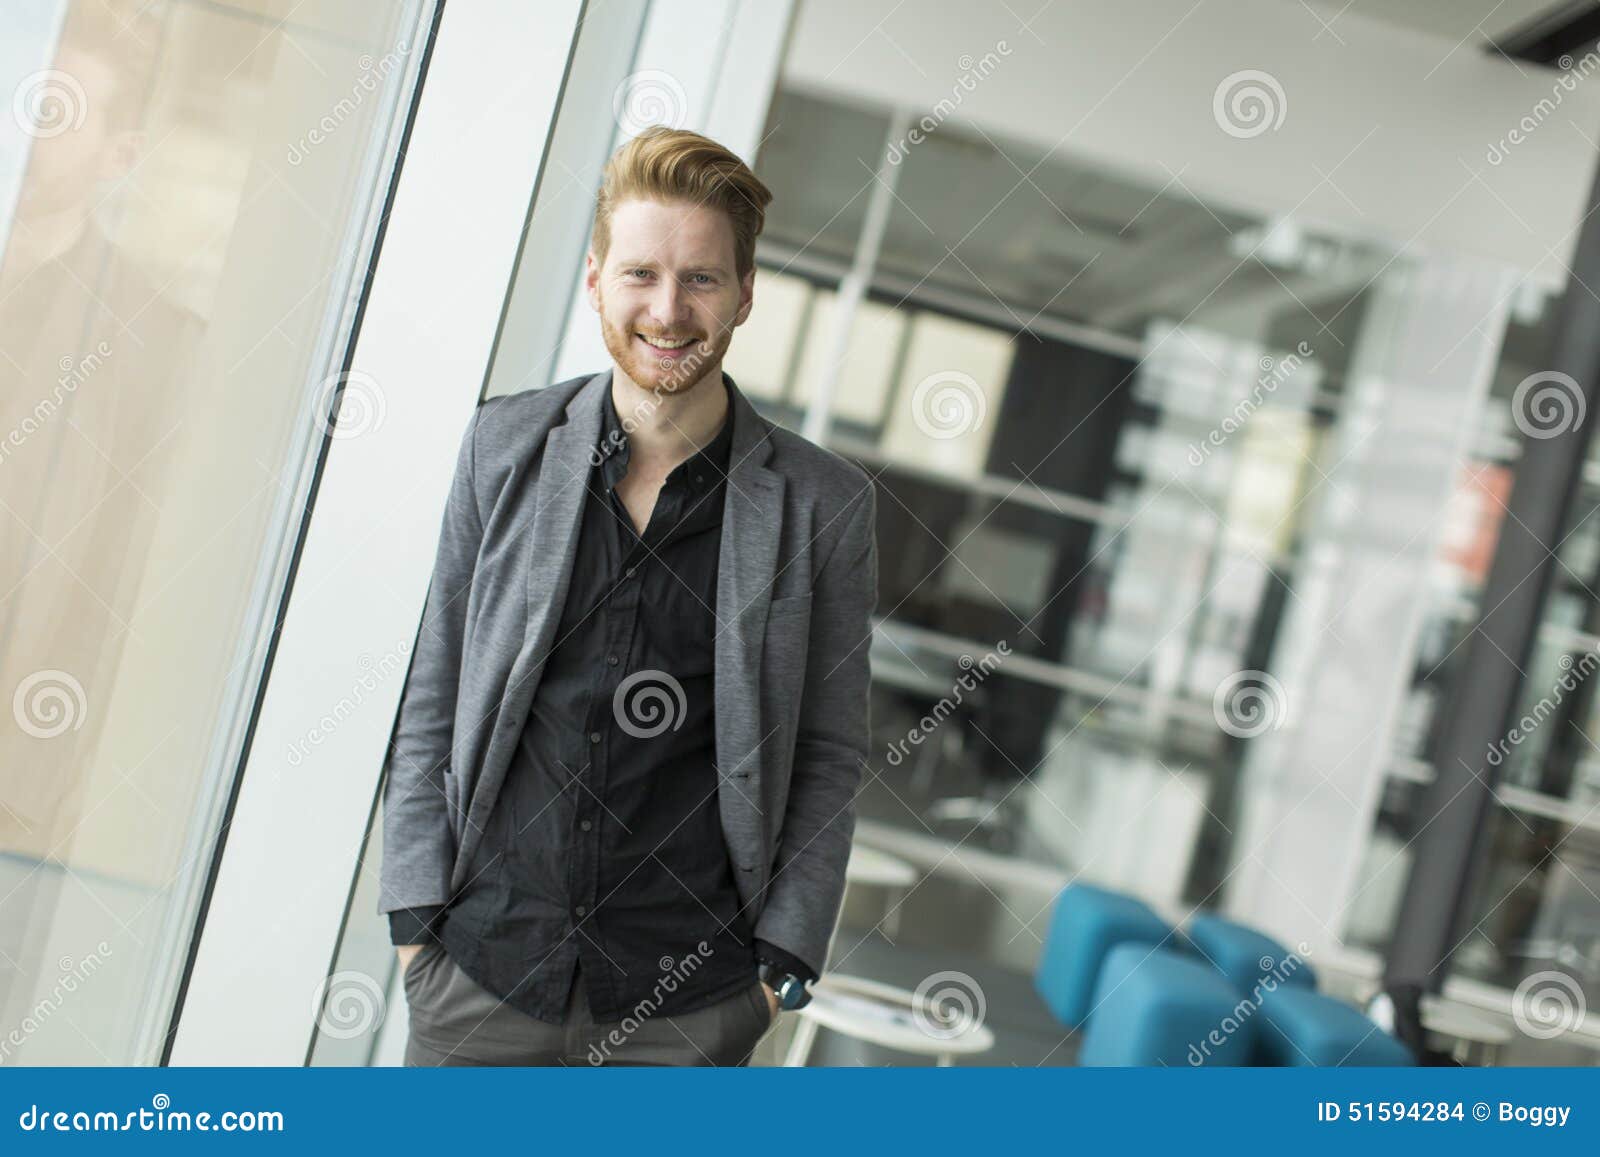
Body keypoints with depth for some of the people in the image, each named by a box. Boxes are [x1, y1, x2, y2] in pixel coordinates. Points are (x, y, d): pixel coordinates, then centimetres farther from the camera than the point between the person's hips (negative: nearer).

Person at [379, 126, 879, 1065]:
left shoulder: (825, 506, -4)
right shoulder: (504, 446, 2)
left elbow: (831, 758, 2)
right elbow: (433, 704, 7)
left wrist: (782, 963, -3)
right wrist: (417, 909, 2)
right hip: (482, 970, 2)